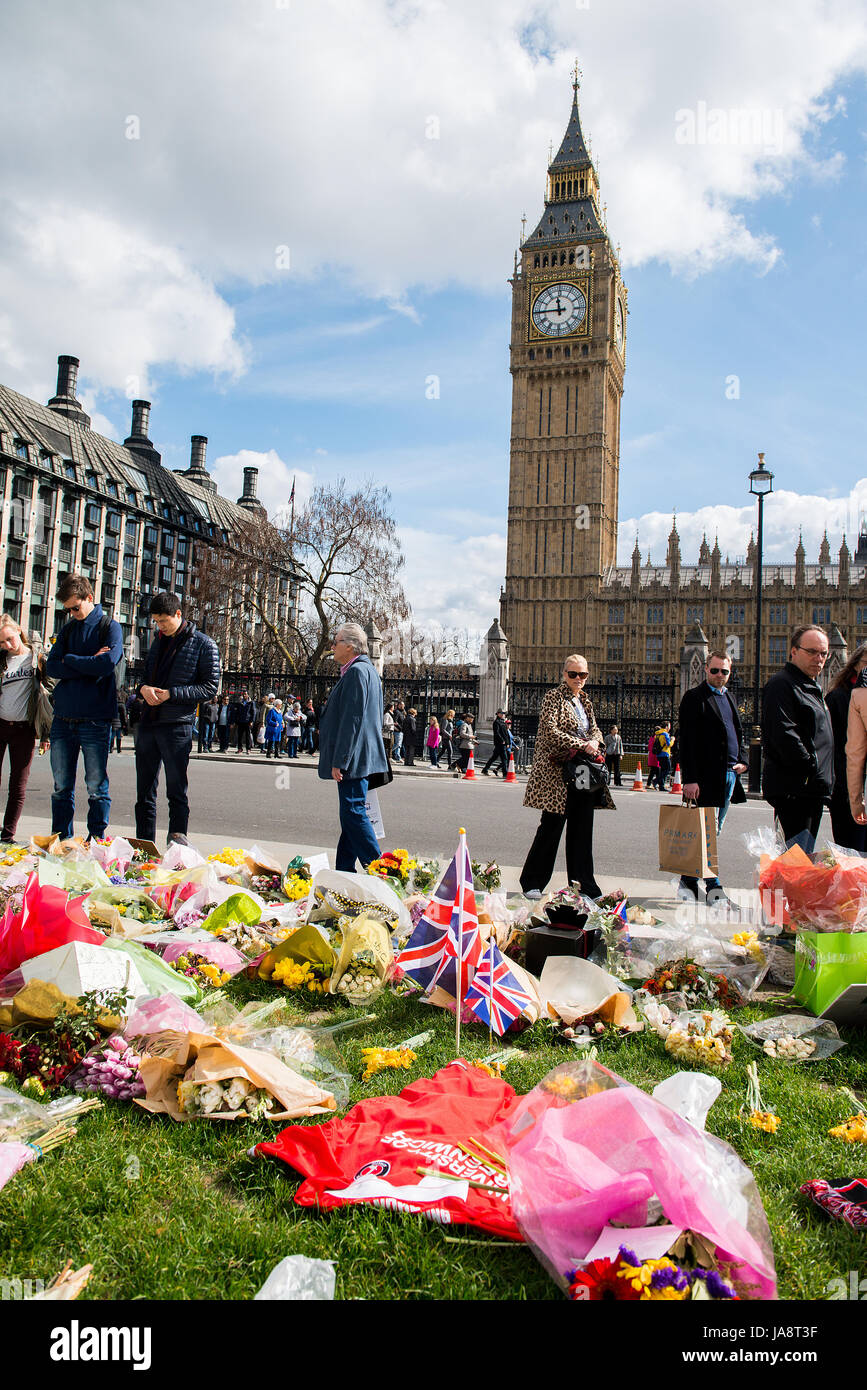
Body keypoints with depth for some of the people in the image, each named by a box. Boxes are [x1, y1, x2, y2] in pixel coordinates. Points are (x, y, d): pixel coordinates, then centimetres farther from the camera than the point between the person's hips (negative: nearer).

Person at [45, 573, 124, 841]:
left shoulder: (110, 627, 1)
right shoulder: (68, 629, 16)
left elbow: (107, 663, -17)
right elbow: (51, 668, 4)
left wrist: (69, 660, -5)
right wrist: (89, 664, -9)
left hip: (95, 720, -5)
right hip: (63, 718, 5)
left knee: (97, 787, 1)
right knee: (62, 787, 9)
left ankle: (96, 841, 10)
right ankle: (61, 841, 18)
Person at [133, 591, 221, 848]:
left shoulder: (203, 644, -2)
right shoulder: (158, 642, 18)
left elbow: (210, 687, -7)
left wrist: (170, 694, -15)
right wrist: (143, 688, -1)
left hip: (177, 726, -6)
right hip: (148, 723, 6)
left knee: (176, 790, -4)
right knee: (144, 791, 10)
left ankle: (178, 837, 2)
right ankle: (144, 844, 18)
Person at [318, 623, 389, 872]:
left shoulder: (357, 671, -14)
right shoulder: (367, 669, 18)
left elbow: (352, 720, -20)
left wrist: (339, 761, -21)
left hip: (354, 758, -11)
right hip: (358, 760, 11)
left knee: (353, 813, -8)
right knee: (351, 814, 12)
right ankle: (344, 870, 18)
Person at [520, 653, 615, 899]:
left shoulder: (585, 701, 18)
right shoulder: (554, 697, -5)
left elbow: (594, 729, 19)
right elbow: (550, 731, -15)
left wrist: (594, 742, -5)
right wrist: (582, 745, -21)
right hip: (557, 772, -7)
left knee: (582, 828, 8)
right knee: (552, 826, -3)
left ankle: (583, 884, 15)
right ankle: (532, 882, 9)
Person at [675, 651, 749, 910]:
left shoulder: (729, 699, 19)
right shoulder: (694, 698, -5)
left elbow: (739, 733, 27)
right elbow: (686, 740, -11)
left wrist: (742, 760, 7)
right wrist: (690, 779, -17)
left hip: (729, 775, 8)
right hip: (706, 777, -8)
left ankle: (689, 882, 18)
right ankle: (714, 889, 1)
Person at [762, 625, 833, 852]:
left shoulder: (812, 688, 23)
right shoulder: (781, 684, -10)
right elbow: (784, 735, -21)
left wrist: (825, 780, 19)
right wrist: (812, 769, -19)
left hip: (814, 790, 10)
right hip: (794, 789, -10)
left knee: (806, 855, 13)